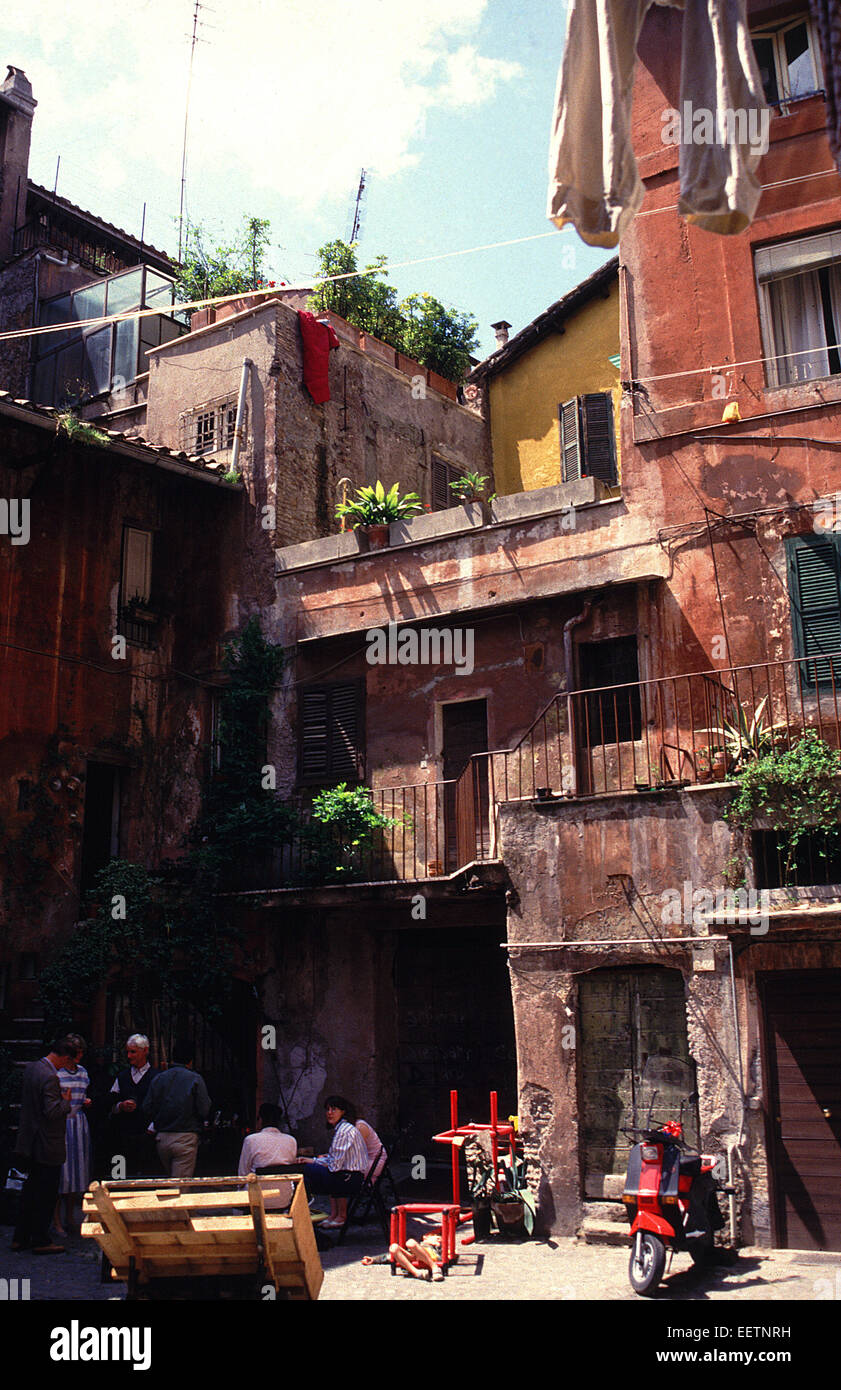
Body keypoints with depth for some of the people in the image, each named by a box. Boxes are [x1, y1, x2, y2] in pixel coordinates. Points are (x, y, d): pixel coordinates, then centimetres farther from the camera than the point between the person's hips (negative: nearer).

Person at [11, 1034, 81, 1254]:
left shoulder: (30, 1068, 5)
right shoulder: (50, 1077, -24)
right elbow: (52, 1112, -27)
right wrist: (66, 1102, -9)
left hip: (30, 1143, 9)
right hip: (48, 1146, -9)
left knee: (31, 1192, 18)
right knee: (46, 1195, 4)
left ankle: (21, 1238, 26)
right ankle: (41, 1241, 13)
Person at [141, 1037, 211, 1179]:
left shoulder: (158, 1078, 4)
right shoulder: (195, 1079, -5)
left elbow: (146, 1110, 3)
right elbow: (205, 1111, -9)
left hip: (162, 1138, 4)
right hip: (186, 1138, -4)